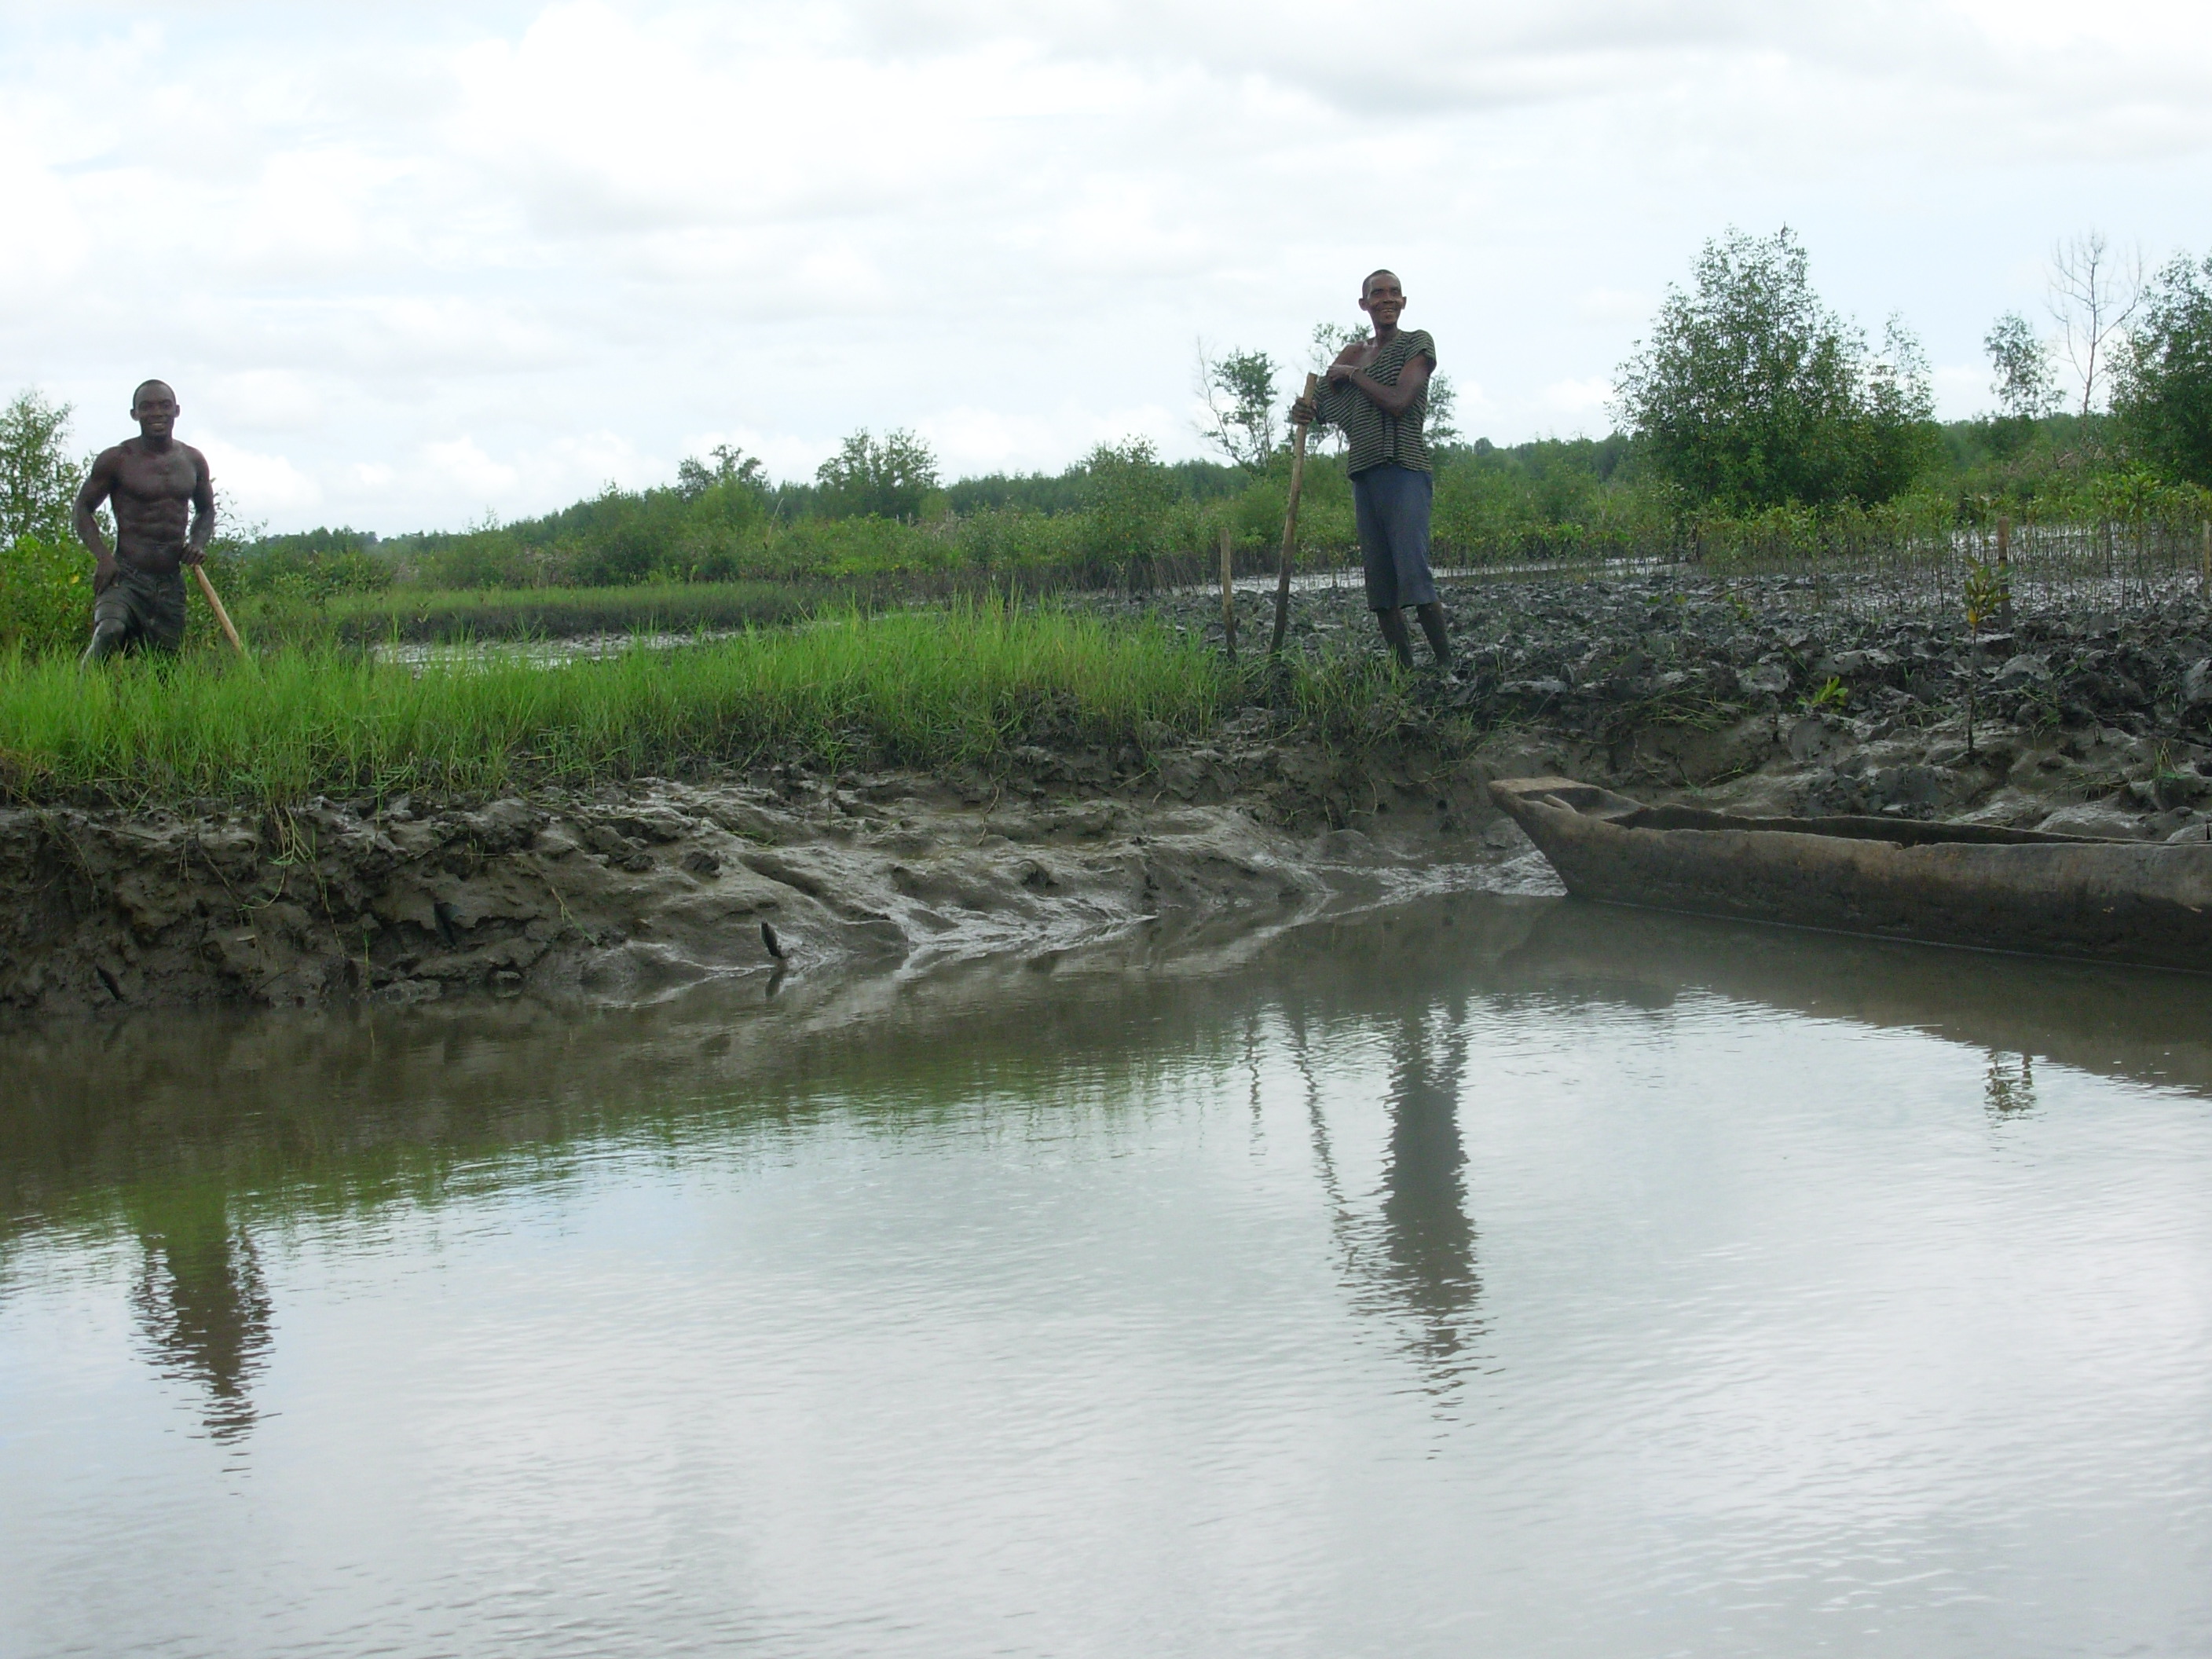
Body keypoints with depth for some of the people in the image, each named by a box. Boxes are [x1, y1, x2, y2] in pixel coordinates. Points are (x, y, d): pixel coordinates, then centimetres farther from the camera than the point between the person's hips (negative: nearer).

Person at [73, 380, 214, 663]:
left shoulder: (193, 461, 12)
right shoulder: (117, 459, -2)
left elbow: (206, 511, 26)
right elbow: (83, 507, 3)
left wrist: (198, 543, 4)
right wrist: (103, 557, -13)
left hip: (172, 583, 5)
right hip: (126, 576, -5)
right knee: (110, 632, -33)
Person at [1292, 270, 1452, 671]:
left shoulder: (1417, 344, 2)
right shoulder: (1355, 354, 20)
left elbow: (1398, 402, -12)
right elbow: (1332, 408, 21)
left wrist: (1353, 374, -2)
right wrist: (1305, 410, -1)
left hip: (1404, 468, -7)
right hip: (1364, 472, 7)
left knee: (1413, 571, -18)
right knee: (1378, 579, 2)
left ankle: (1446, 665, -16)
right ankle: (1406, 671, 3)